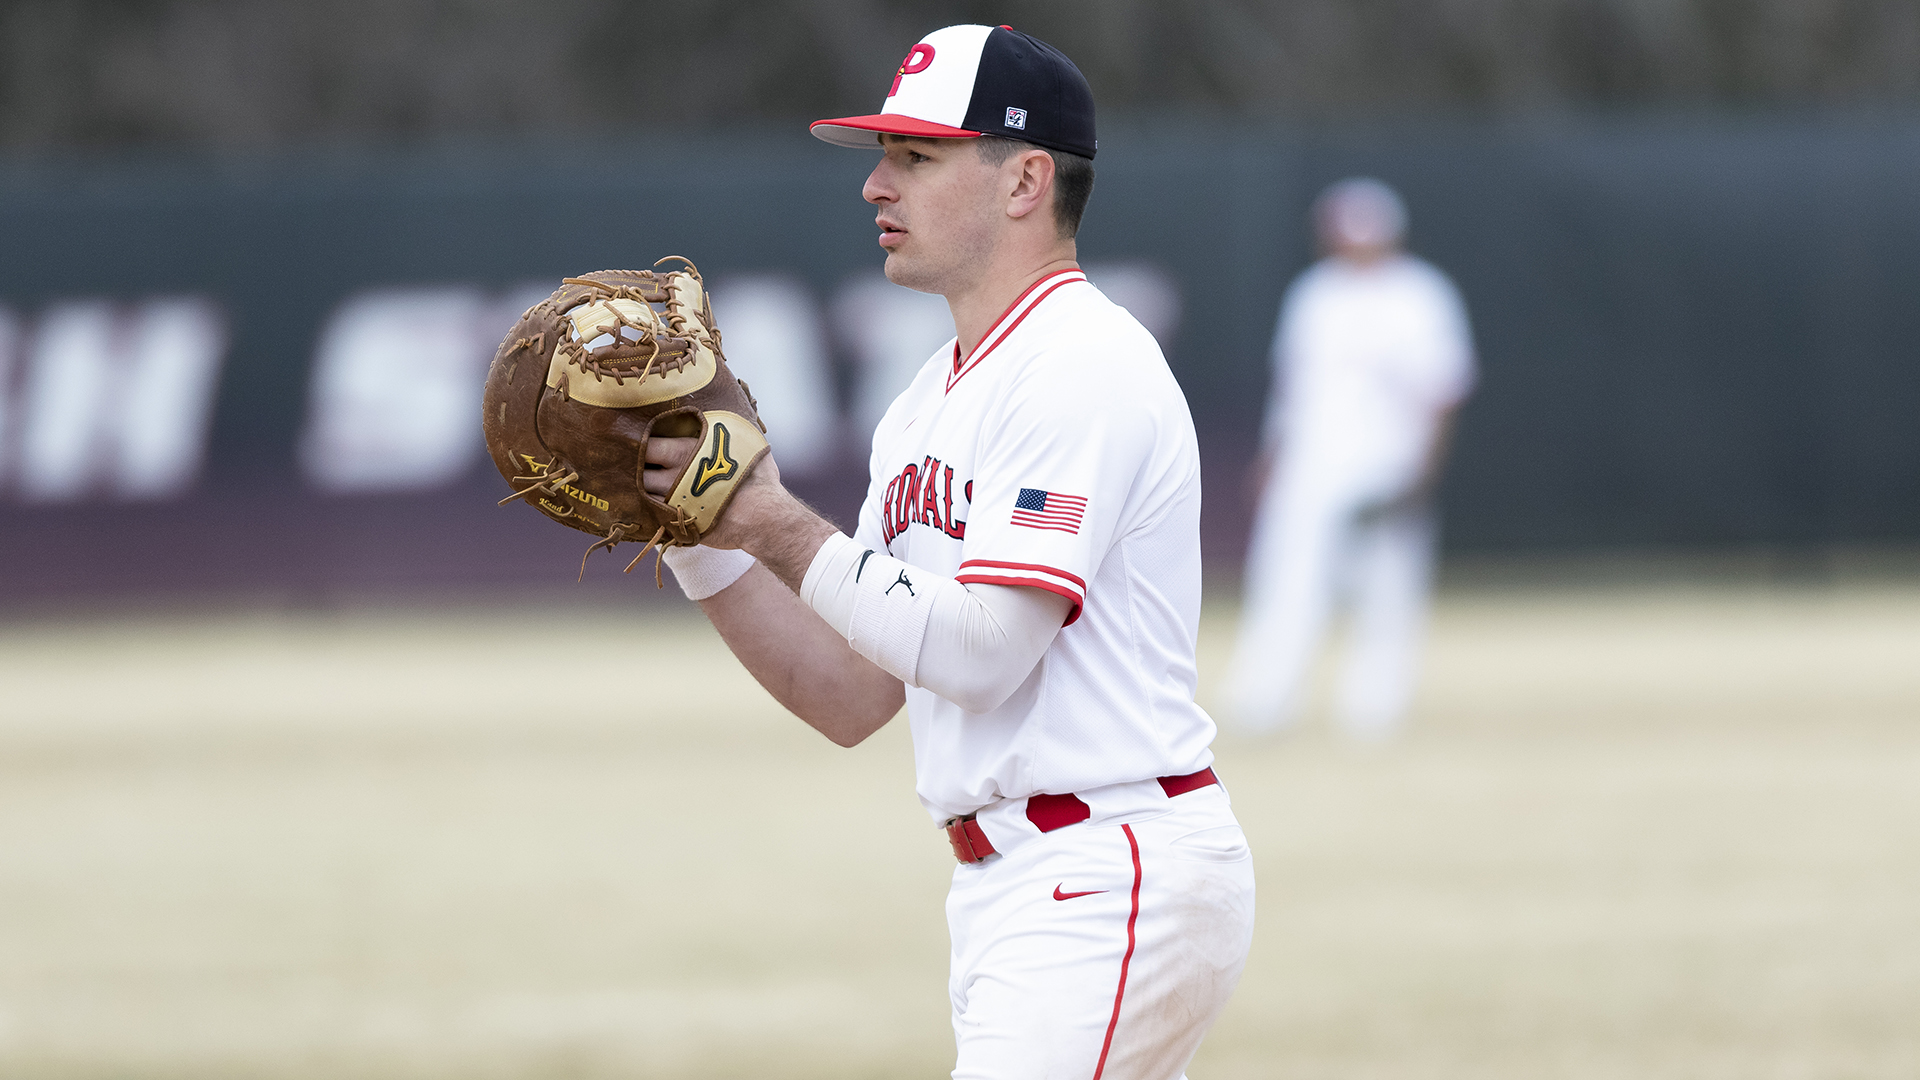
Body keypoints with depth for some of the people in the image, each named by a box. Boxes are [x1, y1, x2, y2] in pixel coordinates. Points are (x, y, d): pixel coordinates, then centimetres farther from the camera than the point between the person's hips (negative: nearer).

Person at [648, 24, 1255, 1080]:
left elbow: (978, 650, -21)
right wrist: (696, 537, 5)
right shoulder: (931, 403, 18)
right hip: (1003, 895, 10)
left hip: (1107, 884, -10)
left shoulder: (1081, 362, -12)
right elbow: (850, 700, 16)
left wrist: (781, 528, -13)